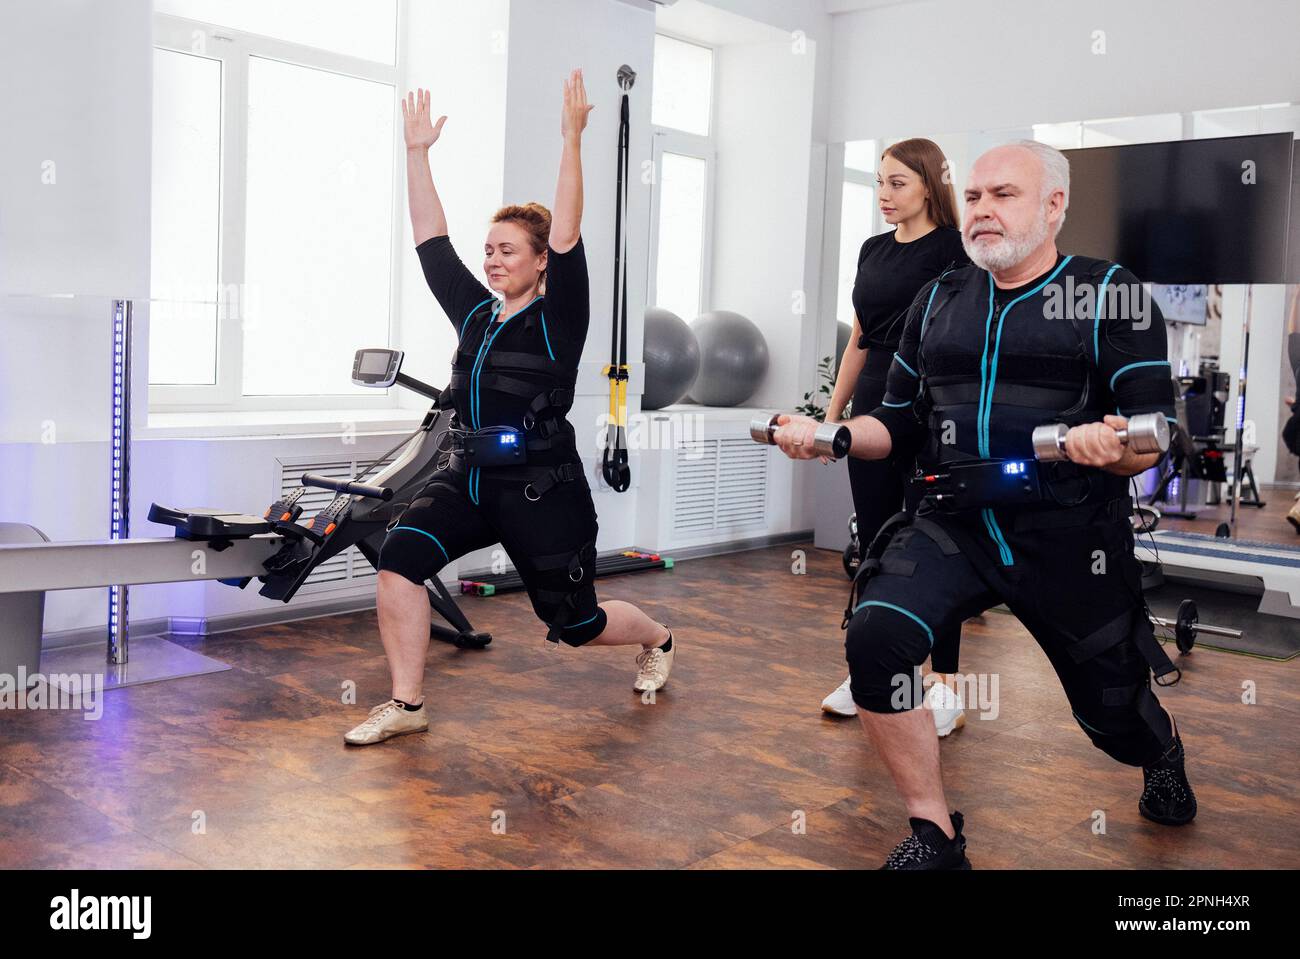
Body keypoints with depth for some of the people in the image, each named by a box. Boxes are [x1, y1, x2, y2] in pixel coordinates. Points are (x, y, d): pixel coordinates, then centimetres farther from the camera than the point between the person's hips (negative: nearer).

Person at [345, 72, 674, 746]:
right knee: (399, 557, -20)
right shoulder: (474, 313, 9)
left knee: (576, 623, 7)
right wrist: (417, 152, 7)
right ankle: (405, 705, -8)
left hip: (543, 489, -5)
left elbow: (566, 236, -18)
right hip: (467, 480, 5)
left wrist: (572, 140, -22)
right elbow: (430, 239, 9)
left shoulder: (558, 319, -6)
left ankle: (658, 640, 41)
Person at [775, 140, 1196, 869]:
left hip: (1071, 541, -2)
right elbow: (900, 424, 15)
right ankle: (935, 836, -4)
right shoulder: (940, 299, 10)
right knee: (874, 636, -24)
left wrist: (1112, 448, -31)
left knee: (1115, 716, 11)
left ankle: (1165, 753, 54)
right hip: (954, 528, 3)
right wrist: (828, 434, -3)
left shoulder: (1112, 294, -3)